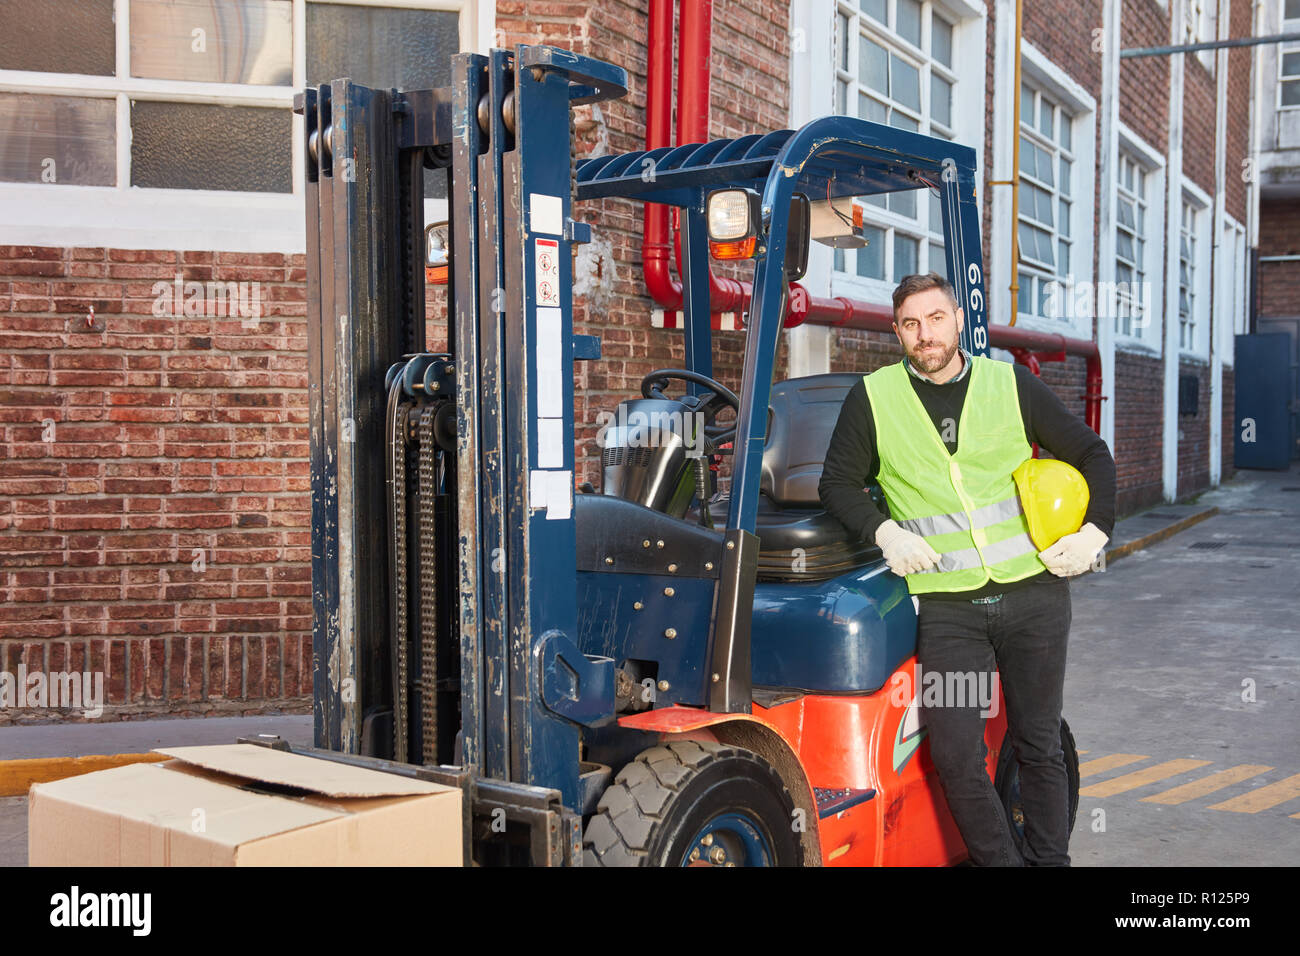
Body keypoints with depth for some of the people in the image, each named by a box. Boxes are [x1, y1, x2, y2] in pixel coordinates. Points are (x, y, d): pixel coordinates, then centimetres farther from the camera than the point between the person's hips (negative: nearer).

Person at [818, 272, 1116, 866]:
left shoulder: (1011, 384, 6)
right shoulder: (873, 398, 3)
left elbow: (1091, 455, 14)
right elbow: (838, 483, 8)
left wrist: (1094, 533, 1)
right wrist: (884, 532, -8)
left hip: (1033, 594, 1)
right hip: (947, 607, -1)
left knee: (1039, 746, 11)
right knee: (956, 758, -5)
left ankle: (1048, 859, 27)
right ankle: (1000, 861, 14)